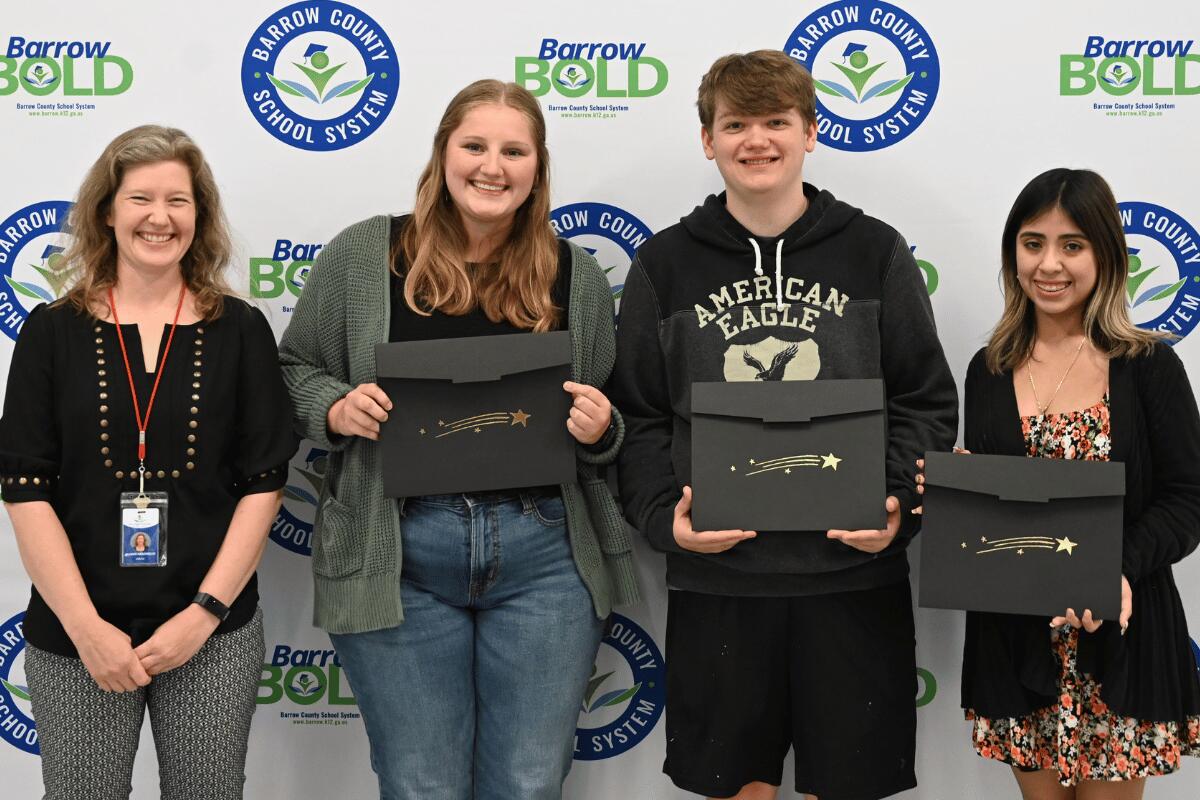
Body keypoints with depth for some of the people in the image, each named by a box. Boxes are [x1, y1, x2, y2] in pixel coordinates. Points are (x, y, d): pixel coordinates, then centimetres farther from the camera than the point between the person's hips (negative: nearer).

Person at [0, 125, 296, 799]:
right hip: (76, 637, 0)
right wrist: (87, 628, -10)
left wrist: (204, 614, -9)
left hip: (214, 632, 0)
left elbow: (264, 485, 0)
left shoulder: (239, 330, 2)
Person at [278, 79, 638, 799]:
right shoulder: (362, 255, 3)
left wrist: (600, 430, -8)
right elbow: (294, 369, 10)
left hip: (545, 557, 1)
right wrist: (336, 410, -10)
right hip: (398, 560, -1)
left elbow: (612, 426, 14)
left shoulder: (576, 275, 8)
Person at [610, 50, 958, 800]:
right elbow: (639, 416, 5)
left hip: (855, 573, 0)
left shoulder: (875, 252, 4)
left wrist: (899, 504, -12)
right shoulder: (665, 266, 6)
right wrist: (666, 518, -11)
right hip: (716, 577, 1)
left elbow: (927, 401, 4)